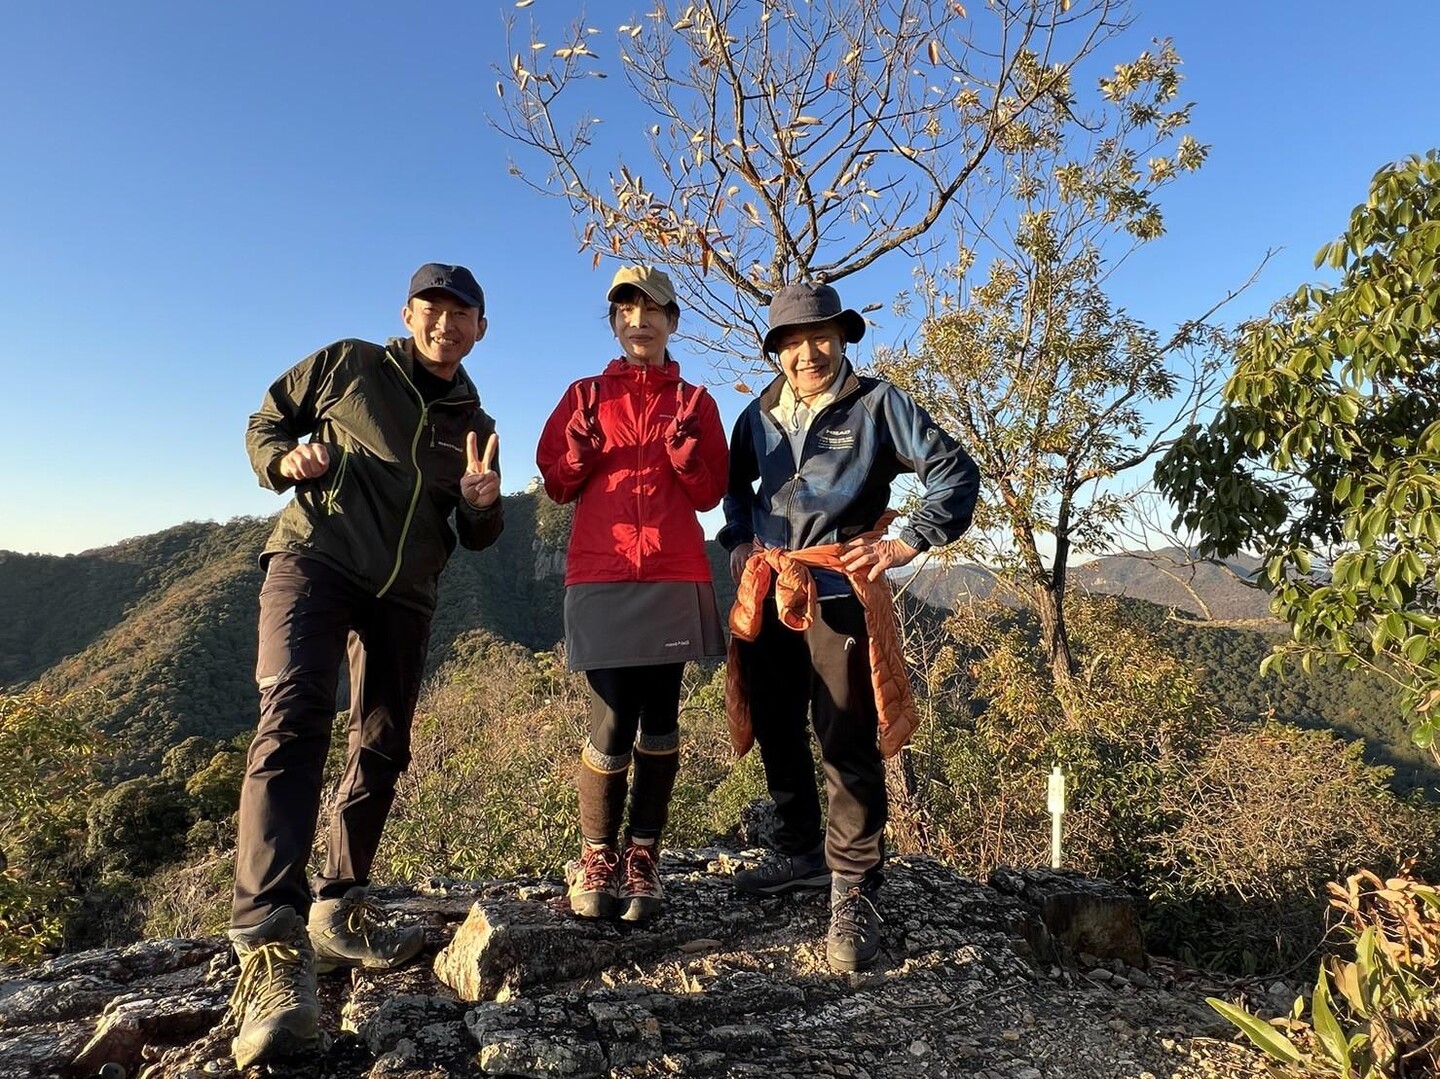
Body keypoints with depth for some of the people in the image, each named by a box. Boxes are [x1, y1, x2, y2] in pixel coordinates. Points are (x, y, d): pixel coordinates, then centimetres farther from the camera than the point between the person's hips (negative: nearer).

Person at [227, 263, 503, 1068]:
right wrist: (286, 460, -12)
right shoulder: (345, 366, 5)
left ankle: (338, 911, 25)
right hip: (314, 558, -4)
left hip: (404, 596, 5)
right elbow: (264, 426, 12)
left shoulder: (476, 424, 11)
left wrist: (481, 502, -11)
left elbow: (479, 538, 12)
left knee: (383, 751, 8)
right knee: (295, 719, -24)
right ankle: (271, 945, -28)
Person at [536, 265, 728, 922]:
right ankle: (597, 858, 11)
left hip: (675, 578, 1)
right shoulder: (586, 395, 14)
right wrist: (581, 446, -10)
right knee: (612, 725, -5)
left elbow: (709, 493, 7)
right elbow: (556, 482, 9)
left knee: (660, 720, 3)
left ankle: (642, 856, 14)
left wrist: (686, 444, -10)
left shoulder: (695, 402, 14)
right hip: (602, 577, -1)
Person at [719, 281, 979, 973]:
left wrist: (906, 545, -9)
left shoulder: (875, 404, 0)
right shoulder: (759, 415, 13)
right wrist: (739, 544, 14)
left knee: (846, 746, -6)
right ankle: (801, 852, 32)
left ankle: (853, 892, 7)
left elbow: (956, 472, -2)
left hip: (840, 594, -5)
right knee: (776, 735, 13)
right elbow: (734, 488, 29)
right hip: (767, 596, 6)